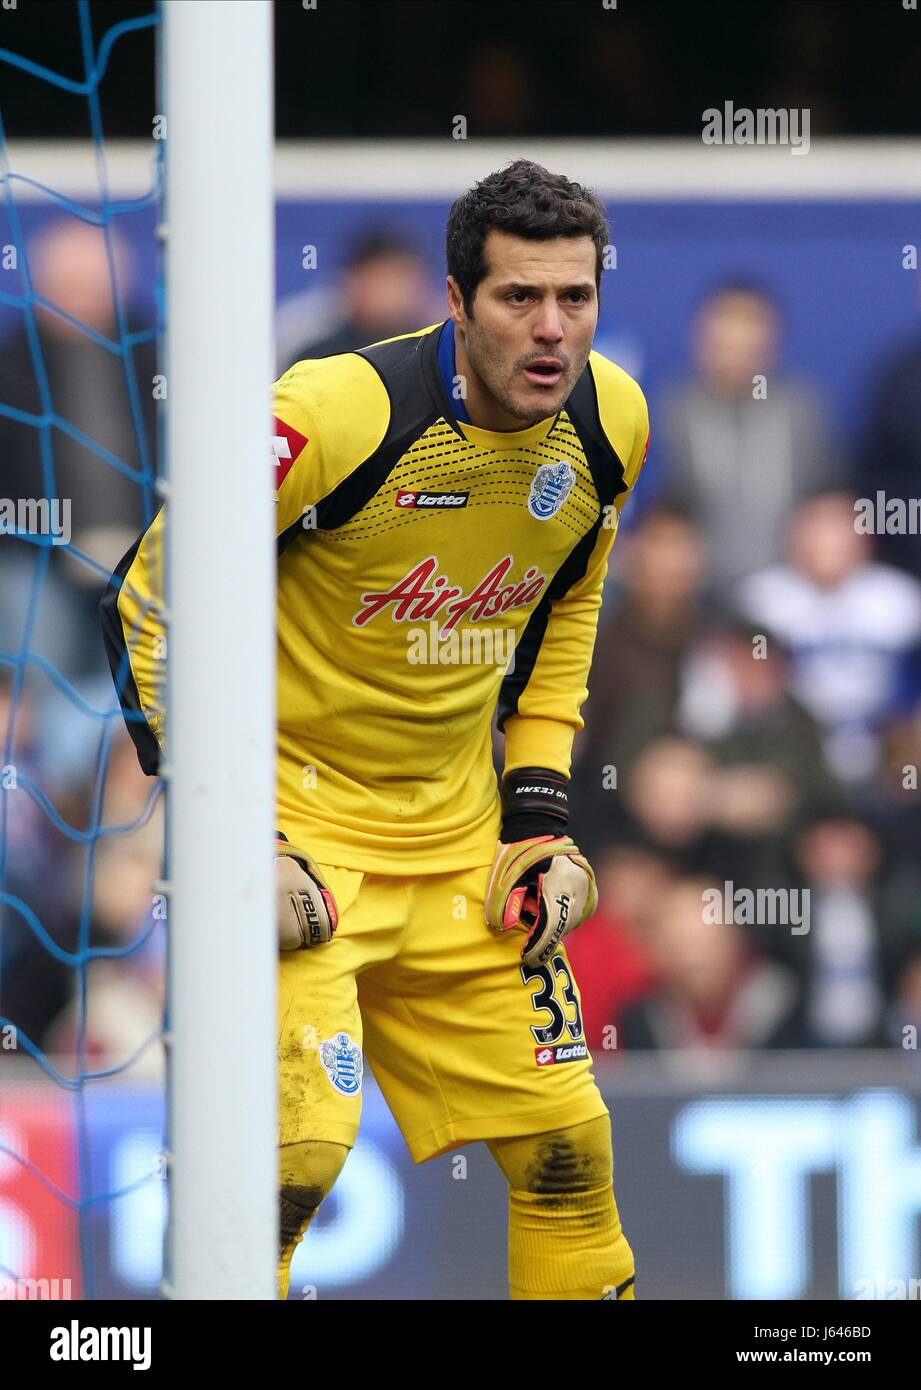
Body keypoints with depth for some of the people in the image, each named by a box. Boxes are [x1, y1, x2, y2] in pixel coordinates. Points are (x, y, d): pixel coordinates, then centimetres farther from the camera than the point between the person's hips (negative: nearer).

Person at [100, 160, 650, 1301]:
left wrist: (540, 808, 8)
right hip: (294, 812, -6)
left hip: (454, 826, 6)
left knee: (564, 1143, 7)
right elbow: (149, 596, -15)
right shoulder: (339, 413, -23)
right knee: (294, 1146, -20)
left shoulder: (608, 423, -3)